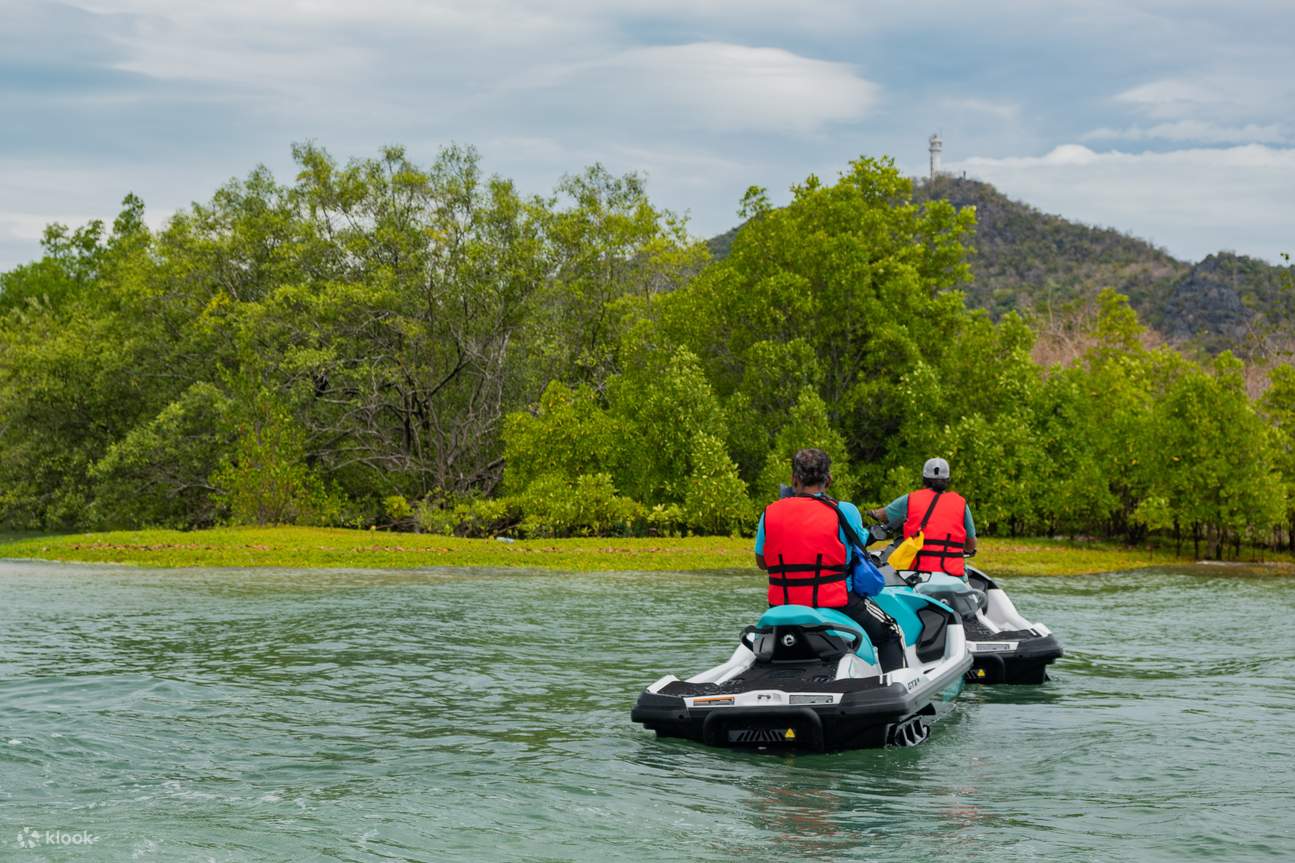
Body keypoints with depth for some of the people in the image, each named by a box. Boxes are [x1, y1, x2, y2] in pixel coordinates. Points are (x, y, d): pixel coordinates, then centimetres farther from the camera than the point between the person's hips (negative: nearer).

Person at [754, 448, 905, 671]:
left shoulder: (770, 513, 0)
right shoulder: (844, 511, -9)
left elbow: (761, 562, 10)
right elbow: (859, 545, 4)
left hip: (784, 606, 3)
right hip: (836, 604, -3)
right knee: (891, 633, 17)